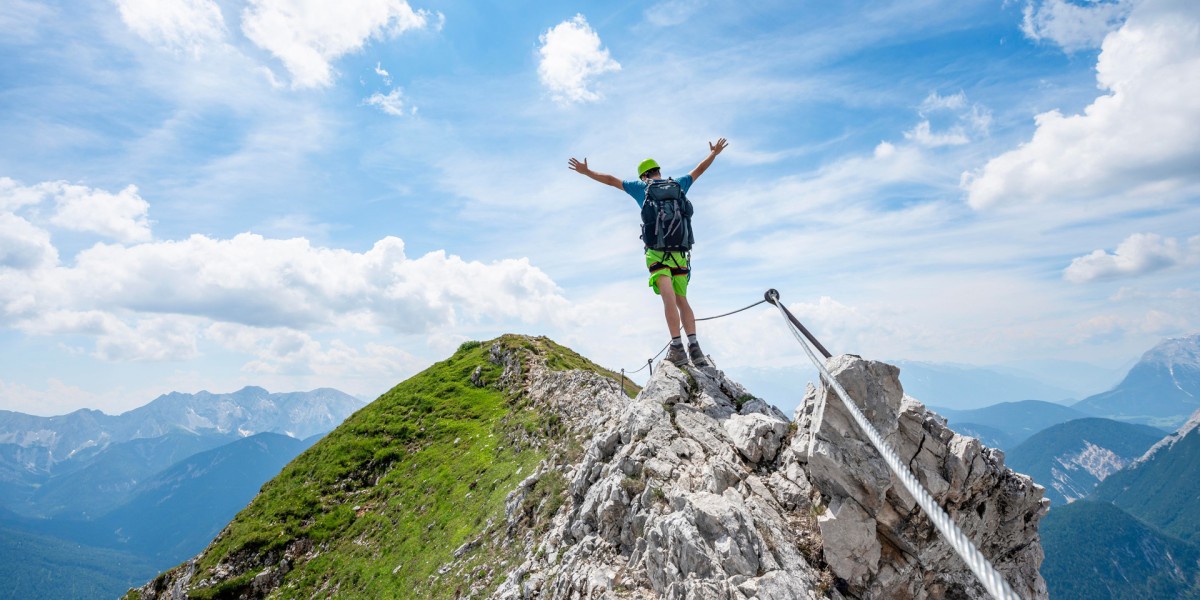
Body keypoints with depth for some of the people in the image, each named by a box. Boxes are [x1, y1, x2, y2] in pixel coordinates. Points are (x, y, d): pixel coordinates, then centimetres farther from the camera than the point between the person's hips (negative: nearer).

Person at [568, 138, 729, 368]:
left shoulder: (641, 187, 10)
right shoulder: (678, 184, 17)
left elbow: (610, 180, 16)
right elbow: (699, 169, 33)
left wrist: (586, 171, 28)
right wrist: (714, 153, 50)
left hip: (656, 251, -3)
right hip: (680, 253, 3)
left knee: (669, 298, -15)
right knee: (682, 300, 8)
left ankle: (677, 347, -25)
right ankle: (694, 346, -5)